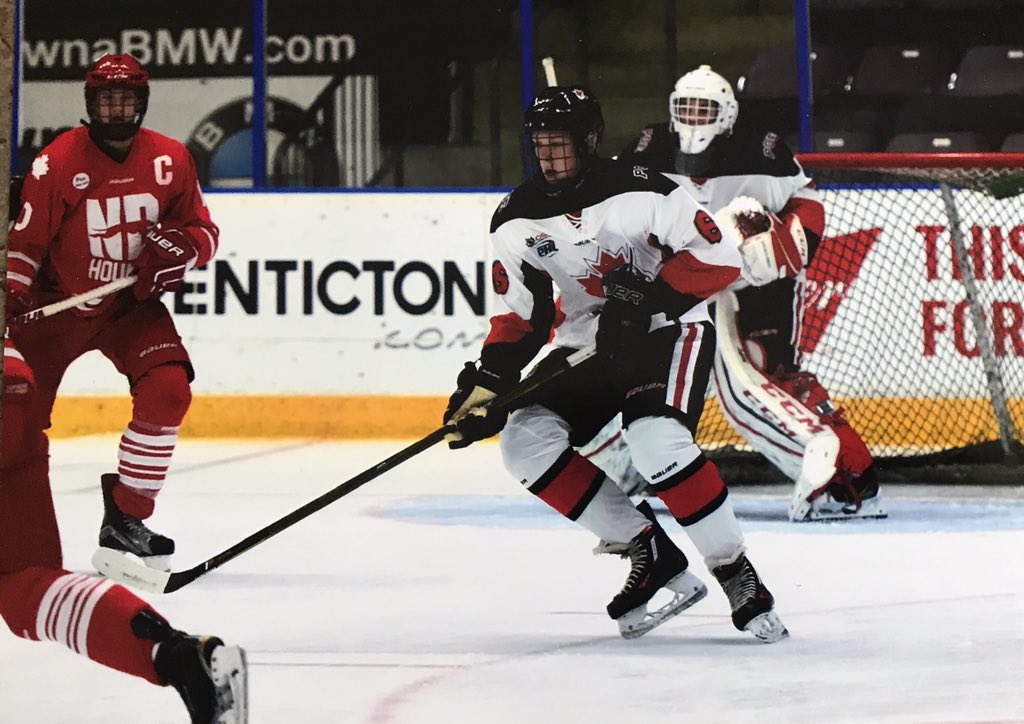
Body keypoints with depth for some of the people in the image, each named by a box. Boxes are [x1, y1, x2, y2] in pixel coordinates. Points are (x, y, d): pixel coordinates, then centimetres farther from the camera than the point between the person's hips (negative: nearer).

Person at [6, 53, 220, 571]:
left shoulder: (170, 160, -4)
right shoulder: (57, 163, -14)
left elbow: (203, 231, 4)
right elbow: (25, 242, -10)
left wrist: (182, 247, -18)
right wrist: (11, 298, -23)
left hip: (133, 304, 2)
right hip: (57, 302, -2)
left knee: (168, 389, -19)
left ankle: (126, 519, -6)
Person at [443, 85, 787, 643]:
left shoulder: (638, 190, -18)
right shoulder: (517, 220, -1)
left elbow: (719, 257, -21)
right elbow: (520, 315, 6)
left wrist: (651, 298, -31)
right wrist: (488, 384, -8)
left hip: (669, 331, -6)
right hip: (587, 343, 7)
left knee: (655, 443, -32)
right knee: (527, 440, -15)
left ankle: (736, 572, -16)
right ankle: (648, 554, -6)